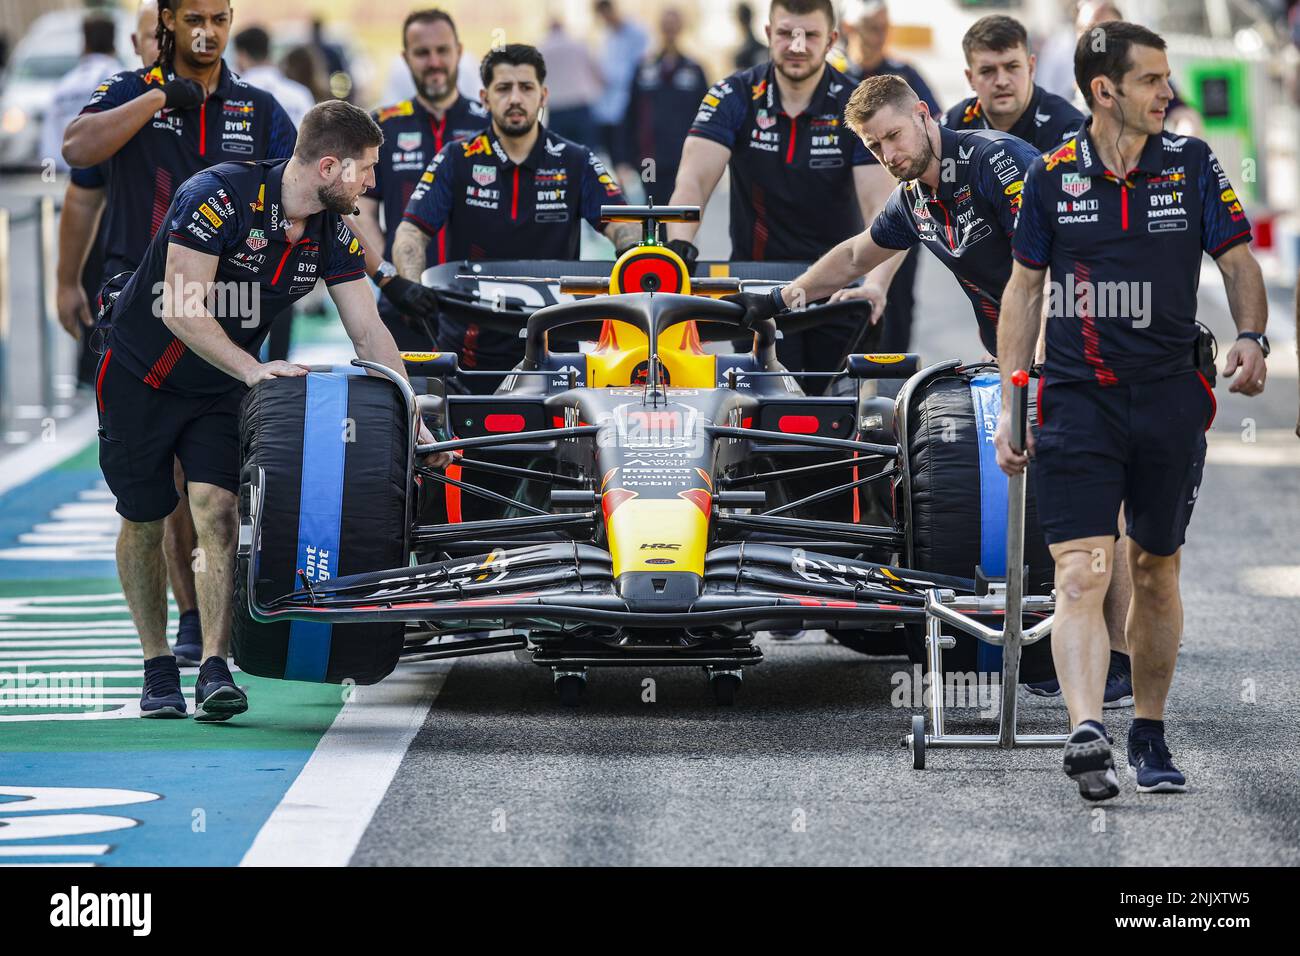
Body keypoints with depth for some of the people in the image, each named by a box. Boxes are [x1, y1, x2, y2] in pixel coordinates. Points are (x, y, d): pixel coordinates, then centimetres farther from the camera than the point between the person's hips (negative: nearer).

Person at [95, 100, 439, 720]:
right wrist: (252, 369, -38)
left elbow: (369, 333, -2)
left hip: (222, 389, 4)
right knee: (143, 524, 3)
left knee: (217, 510, -16)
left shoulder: (333, 235, -6)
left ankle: (215, 670, -19)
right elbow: (183, 310, -31)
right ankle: (158, 668, 18)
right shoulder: (219, 196, -27)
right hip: (142, 377, -4)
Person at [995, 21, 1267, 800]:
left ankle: (1150, 736, 25)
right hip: (1077, 400, -1)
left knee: (1156, 569, 11)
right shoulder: (1053, 177, 1)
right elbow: (1025, 289, 9)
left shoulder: (1192, 164, 2)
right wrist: (1010, 404, 7)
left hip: (1171, 399, 1)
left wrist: (1252, 338, -15)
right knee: (1083, 573, -14)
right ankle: (1087, 733, -27)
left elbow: (1238, 261, 6)